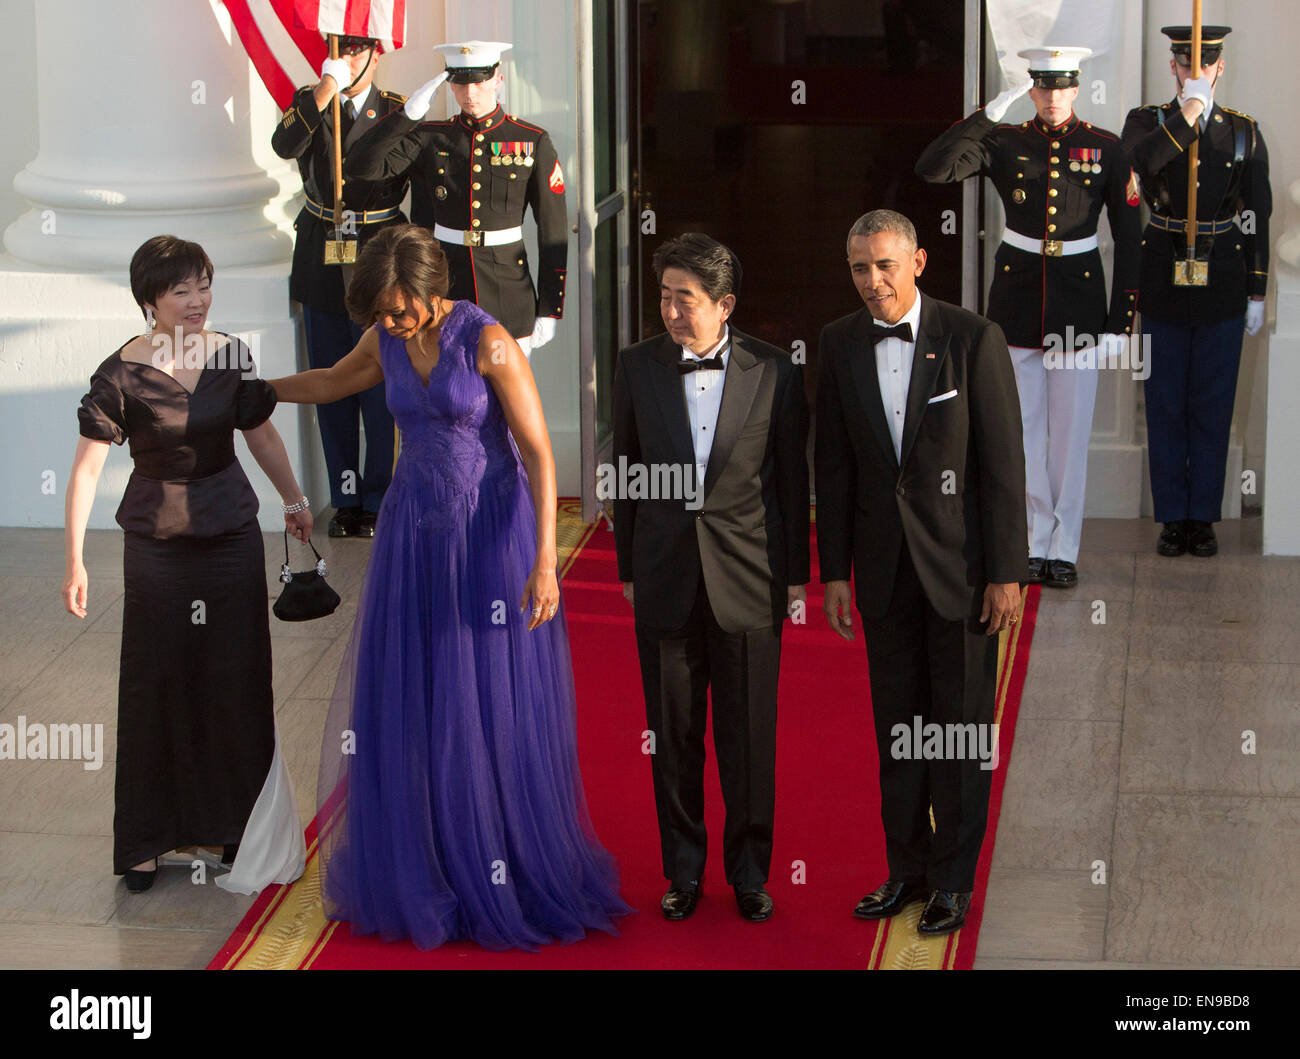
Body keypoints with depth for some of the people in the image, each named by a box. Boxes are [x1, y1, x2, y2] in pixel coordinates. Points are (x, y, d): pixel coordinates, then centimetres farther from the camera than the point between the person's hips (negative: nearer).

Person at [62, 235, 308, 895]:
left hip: (232, 536, 3)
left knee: (237, 680, 8)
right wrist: (75, 560, -18)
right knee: (157, 684, 4)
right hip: (157, 542, -3)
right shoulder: (123, 373, -13)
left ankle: (232, 827, 24)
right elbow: (87, 469, -14)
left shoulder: (231, 356, -1)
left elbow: (261, 433, 14)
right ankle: (147, 841, 16)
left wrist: (293, 499, 25)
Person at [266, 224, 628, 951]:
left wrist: (545, 563, -24)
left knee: (497, 706, -3)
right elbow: (333, 383, 24)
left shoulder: (490, 340, -17)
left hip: (493, 534, -6)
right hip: (416, 534, 6)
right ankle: (418, 872, 18)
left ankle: (522, 875, 9)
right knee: (406, 705, 5)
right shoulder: (388, 341, 1)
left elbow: (540, 452, -18)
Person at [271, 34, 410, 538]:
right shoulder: (309, 101, 4)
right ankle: (346, 501, 16)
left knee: (380, 385, -3)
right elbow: (284, 145, -17)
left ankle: (378, 500, 5)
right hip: (321, 260, 3)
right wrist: (326, 90, -22)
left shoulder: (397, 111, -1)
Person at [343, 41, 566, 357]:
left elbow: (553, 231, 1)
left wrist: (549, 310, -2)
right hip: (445, 288, 1)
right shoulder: (430, 138, 3)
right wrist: (409, 113, -14)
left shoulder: (533, 142, -1)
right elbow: (360, 167, -9)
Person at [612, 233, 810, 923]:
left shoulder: (773, 372, -4)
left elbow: (792, 478, 3)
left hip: (748, 579, -1)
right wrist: (628, 567, 8)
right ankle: (683, 870, 21)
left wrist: (795, 573, 4)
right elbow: (626, 471, 8)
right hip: (666, 576, 1)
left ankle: (749, 871, 19)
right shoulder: (637, 366, 1)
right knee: (673, 734, 8)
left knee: (749, 733, 5)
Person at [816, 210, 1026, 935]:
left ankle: (955, 880, 13)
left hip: (962, 563, -4)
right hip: (885, 567, 4)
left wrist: (1007, 573, -12)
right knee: (896, 723, 10)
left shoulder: (973, 338, -9)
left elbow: (1004, 461, -9)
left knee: (962, 725, 3)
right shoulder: (841, 344, 3)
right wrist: (835, 571, 4)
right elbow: (834, 464, 7)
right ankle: (908, 868, 22)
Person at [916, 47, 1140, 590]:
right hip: (1017, 295, 1)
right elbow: (931, 169, -12)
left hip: (1078, 298, -1)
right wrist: (987, 116, -17)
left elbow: (1128, 239, 0)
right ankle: (1034, 544, 15)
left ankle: (1064, 550, 9)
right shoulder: (1004, 142, 1)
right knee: (1024, 429, 5)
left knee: (1071, 431, 2)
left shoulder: (1107, 149, 0)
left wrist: (1121, 321, -5)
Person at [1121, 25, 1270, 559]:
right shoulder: (1148, 121, 3)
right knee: (1165, 405, 4)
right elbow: (1145, 159, -23)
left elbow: (1258, 218, 6)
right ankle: (1173, 518, 12)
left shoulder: (1244, 132, 6)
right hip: (1164, 279, 0)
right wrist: (1189, 111, -24)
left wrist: (1257, 294, 3)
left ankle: (1203, 517, 11)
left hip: (1223, 280, 1)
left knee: (1212, 407, 3)